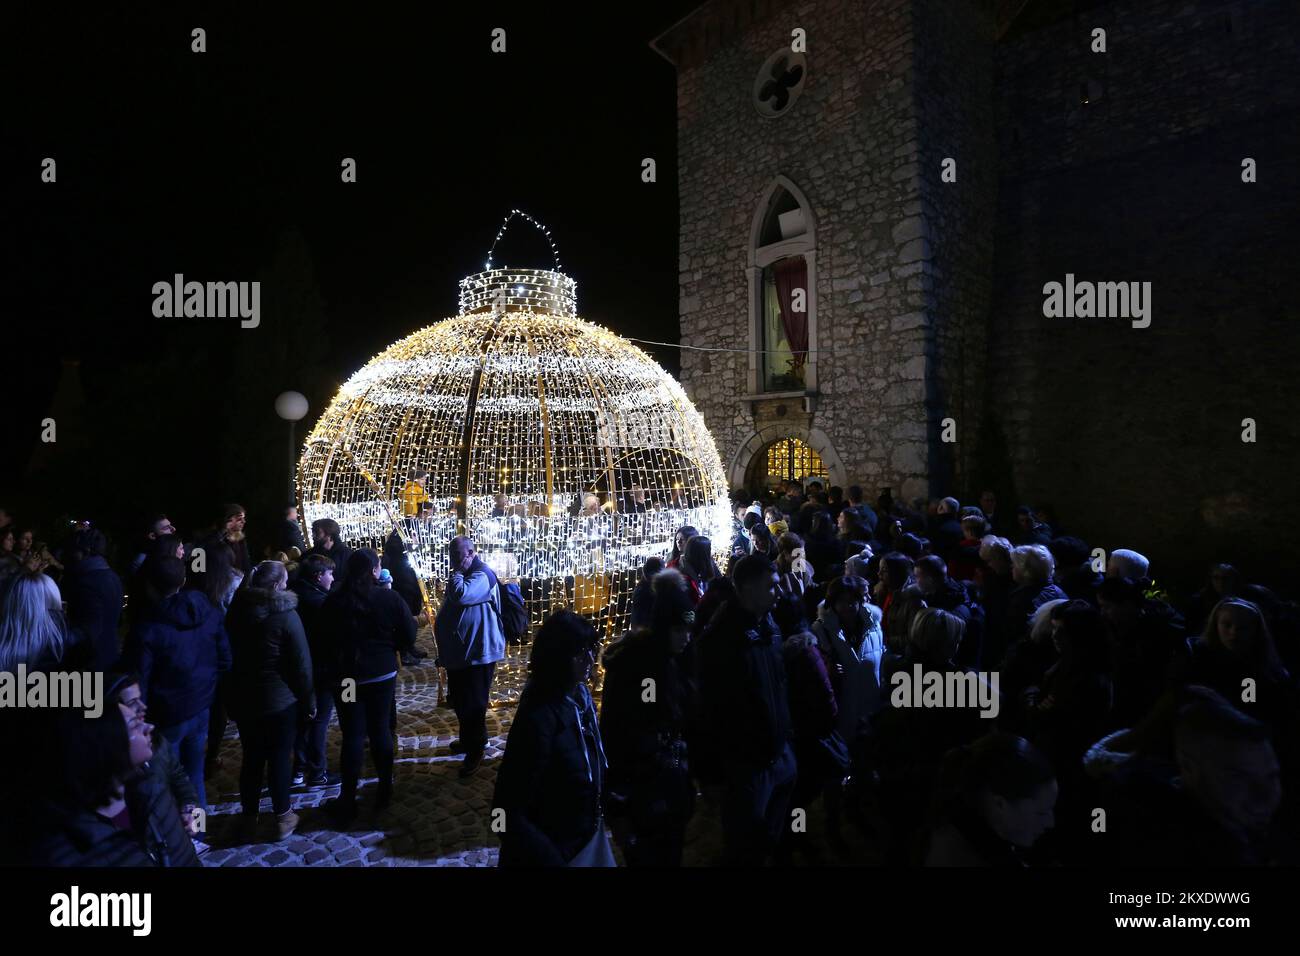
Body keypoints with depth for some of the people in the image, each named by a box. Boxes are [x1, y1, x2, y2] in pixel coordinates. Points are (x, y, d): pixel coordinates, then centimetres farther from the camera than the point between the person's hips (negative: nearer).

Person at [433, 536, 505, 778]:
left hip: (478, 652, -10)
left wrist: (457, 573, -17)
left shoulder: (482, 575, -18)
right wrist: (444, 649, 22)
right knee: (459, 699, 21)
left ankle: (475, 751, 12)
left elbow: (461, 595, -36)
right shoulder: (461, 575, 14)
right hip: (459, 651, 10)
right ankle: (468, 739, 39)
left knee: (473, 702, -1)